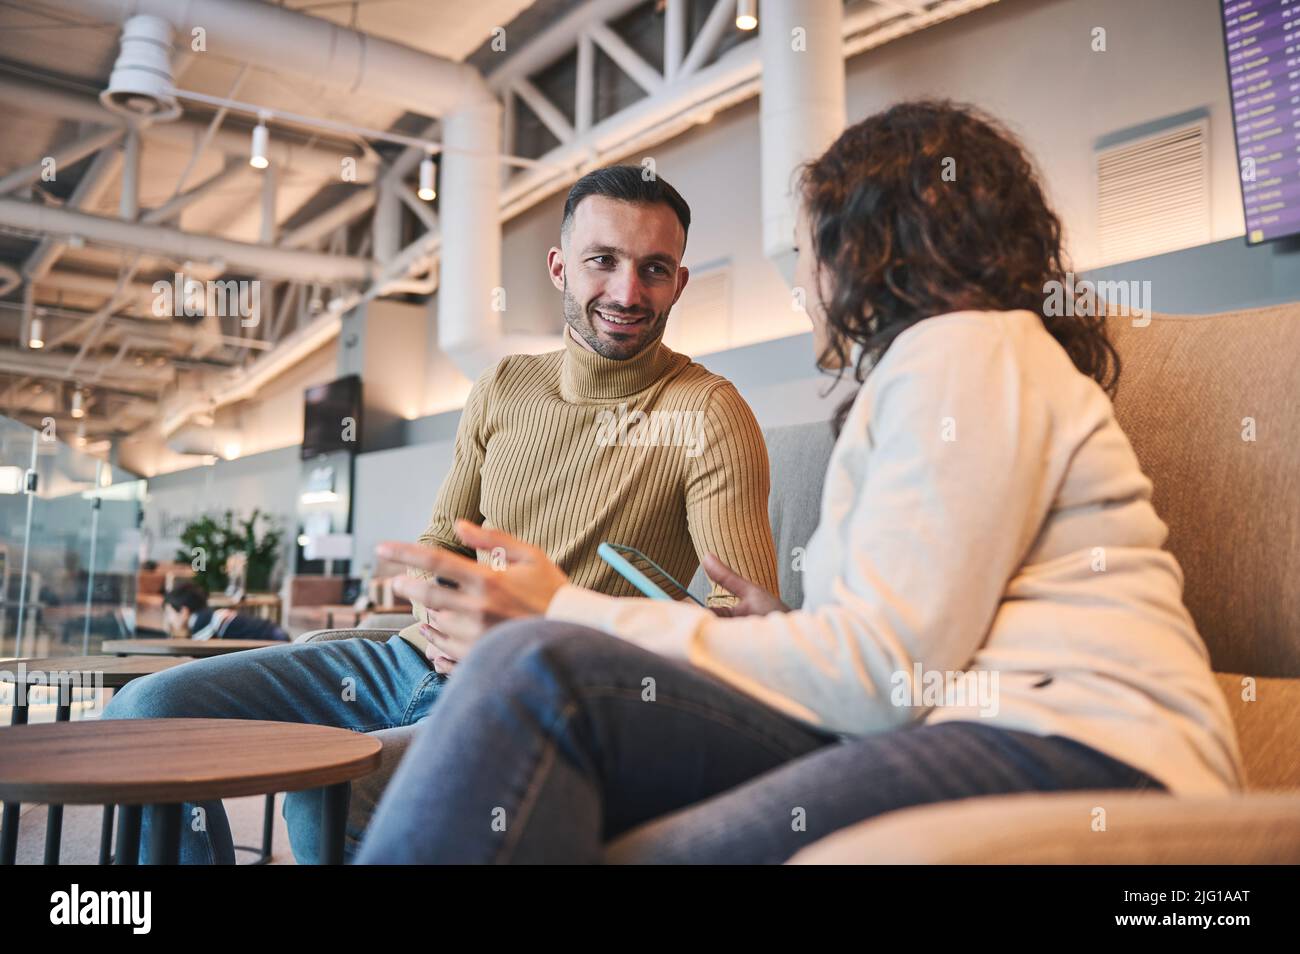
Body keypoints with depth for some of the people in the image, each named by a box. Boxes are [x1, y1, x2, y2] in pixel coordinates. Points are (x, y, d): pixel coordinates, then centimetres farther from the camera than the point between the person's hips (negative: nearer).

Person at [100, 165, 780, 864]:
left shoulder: (707, 415, -10)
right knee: (150, 708, -2)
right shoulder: (504, 388, 9)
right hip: (415, 661, 6)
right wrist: (435, 611, -6)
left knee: (327, 789, -31)